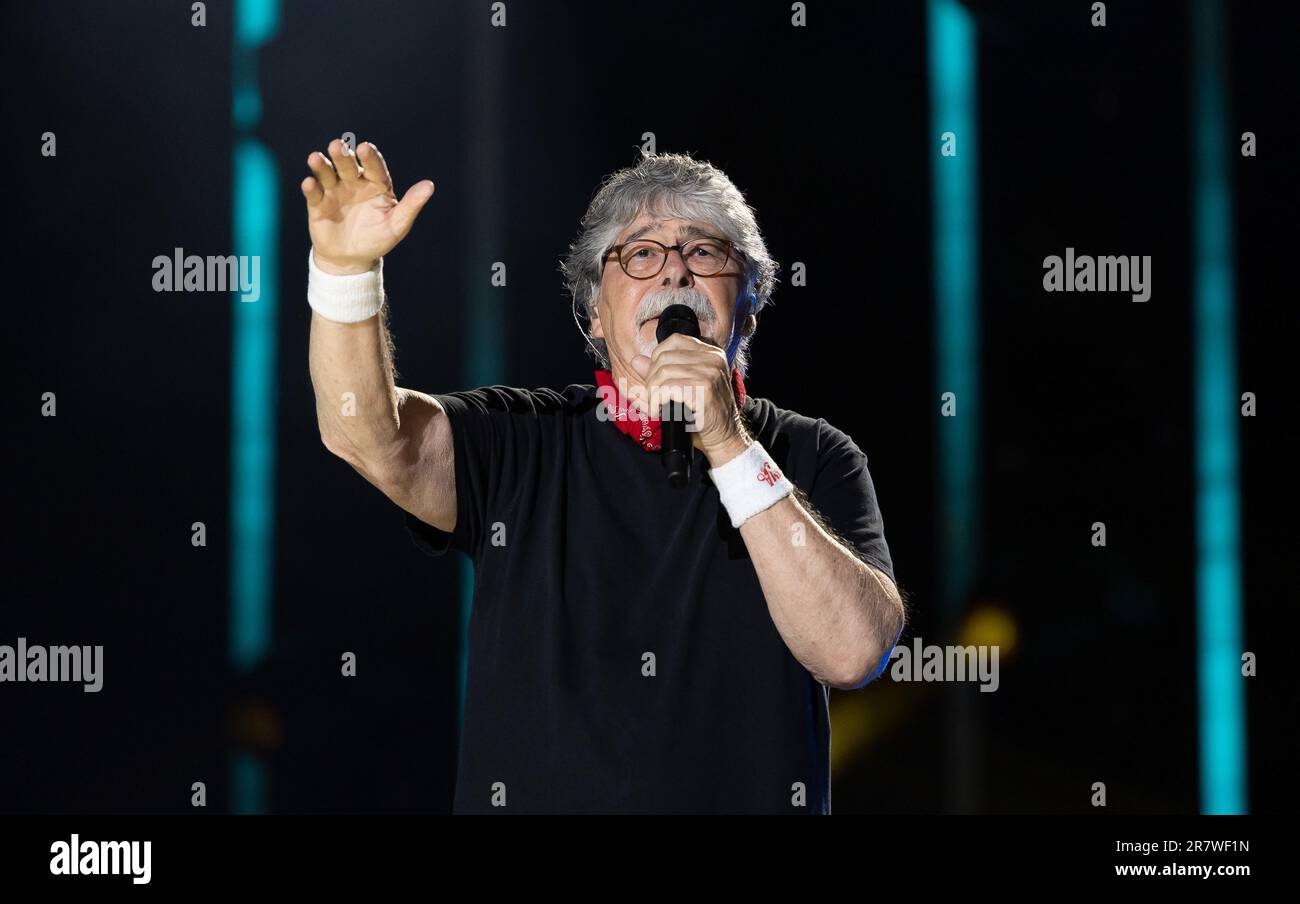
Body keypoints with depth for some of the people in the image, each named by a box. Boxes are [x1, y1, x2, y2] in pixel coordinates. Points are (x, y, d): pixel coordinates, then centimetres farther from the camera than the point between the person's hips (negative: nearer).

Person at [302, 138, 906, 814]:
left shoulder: (812, 458, 4)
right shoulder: (519, 441, 8)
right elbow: (369, 438, -8)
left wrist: (728, 446, -13)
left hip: (748, 796, 0)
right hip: (532, 795, 1)